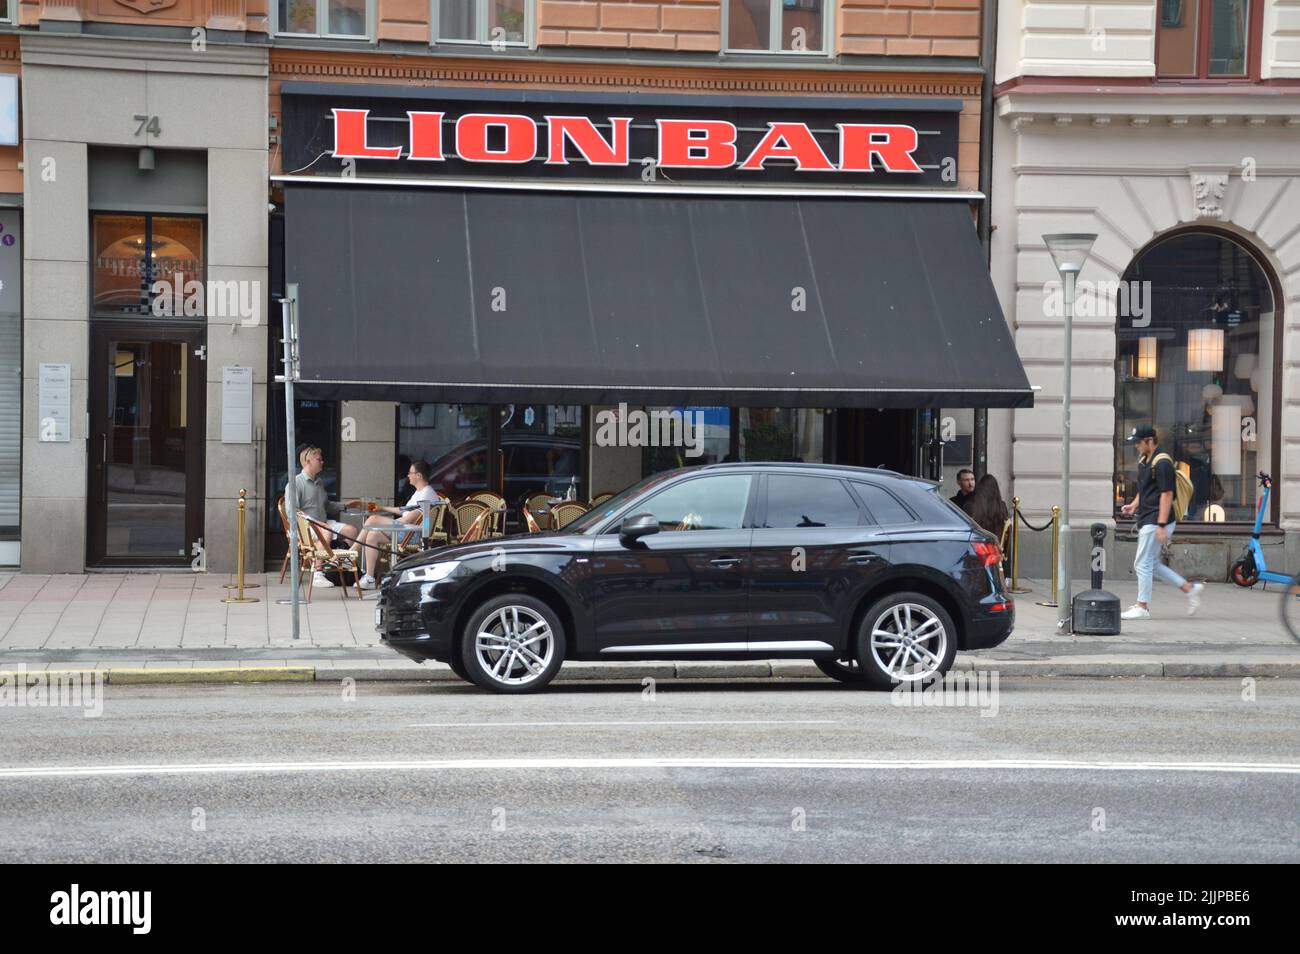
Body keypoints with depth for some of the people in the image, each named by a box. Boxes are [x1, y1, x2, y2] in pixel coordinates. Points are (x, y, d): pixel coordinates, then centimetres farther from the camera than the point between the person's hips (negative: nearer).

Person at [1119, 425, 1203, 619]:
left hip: (1156, 522, -10)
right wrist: (1134, 505, 8)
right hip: (1146, 520, 10)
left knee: (1143, 564, -6)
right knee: (1151, 564, 13)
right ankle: (1190, 588, 19)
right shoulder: (1143, 461, 15)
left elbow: (1167, 494, -19)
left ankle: (1142, 607, 1)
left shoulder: (1162, 463, -15)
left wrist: (1161, 525, -23)